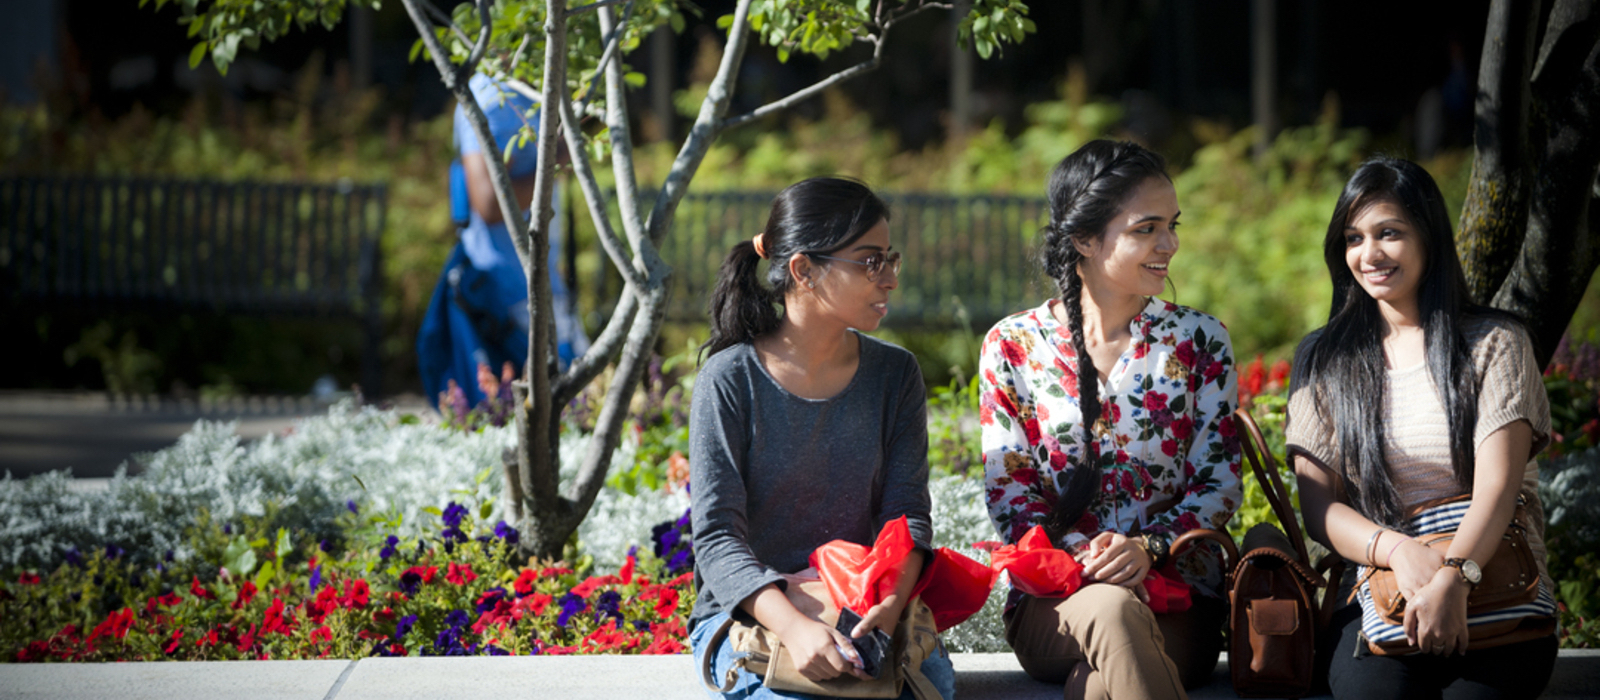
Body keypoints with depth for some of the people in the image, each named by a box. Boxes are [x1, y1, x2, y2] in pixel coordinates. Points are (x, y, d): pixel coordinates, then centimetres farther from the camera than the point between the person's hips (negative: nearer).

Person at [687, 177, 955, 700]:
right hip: (744, 614, -3)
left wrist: (891, 601, -26)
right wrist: (793, 627, -32)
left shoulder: (894, 375, 5)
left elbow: (906, 510, -2)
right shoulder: (731, 379, -7)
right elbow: (717, 535, -13)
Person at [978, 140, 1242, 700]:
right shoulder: (1013, 346, 6)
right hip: (1052, 603, 0)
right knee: (1112, 611, -38)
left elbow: (1219, 484, 4)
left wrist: (1148, 546, -16)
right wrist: (1080, 552, -17)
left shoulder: (1200, 341, 9)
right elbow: (1008, 493, 3)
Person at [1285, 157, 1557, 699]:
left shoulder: (1494, 344, 8)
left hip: (1494, 587, -1)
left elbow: (1498, 484, -6)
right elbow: (1317, 505, 7)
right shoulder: (1323, 360, 15)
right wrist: (1399, 549, -16)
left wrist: (1452, 577, -27)